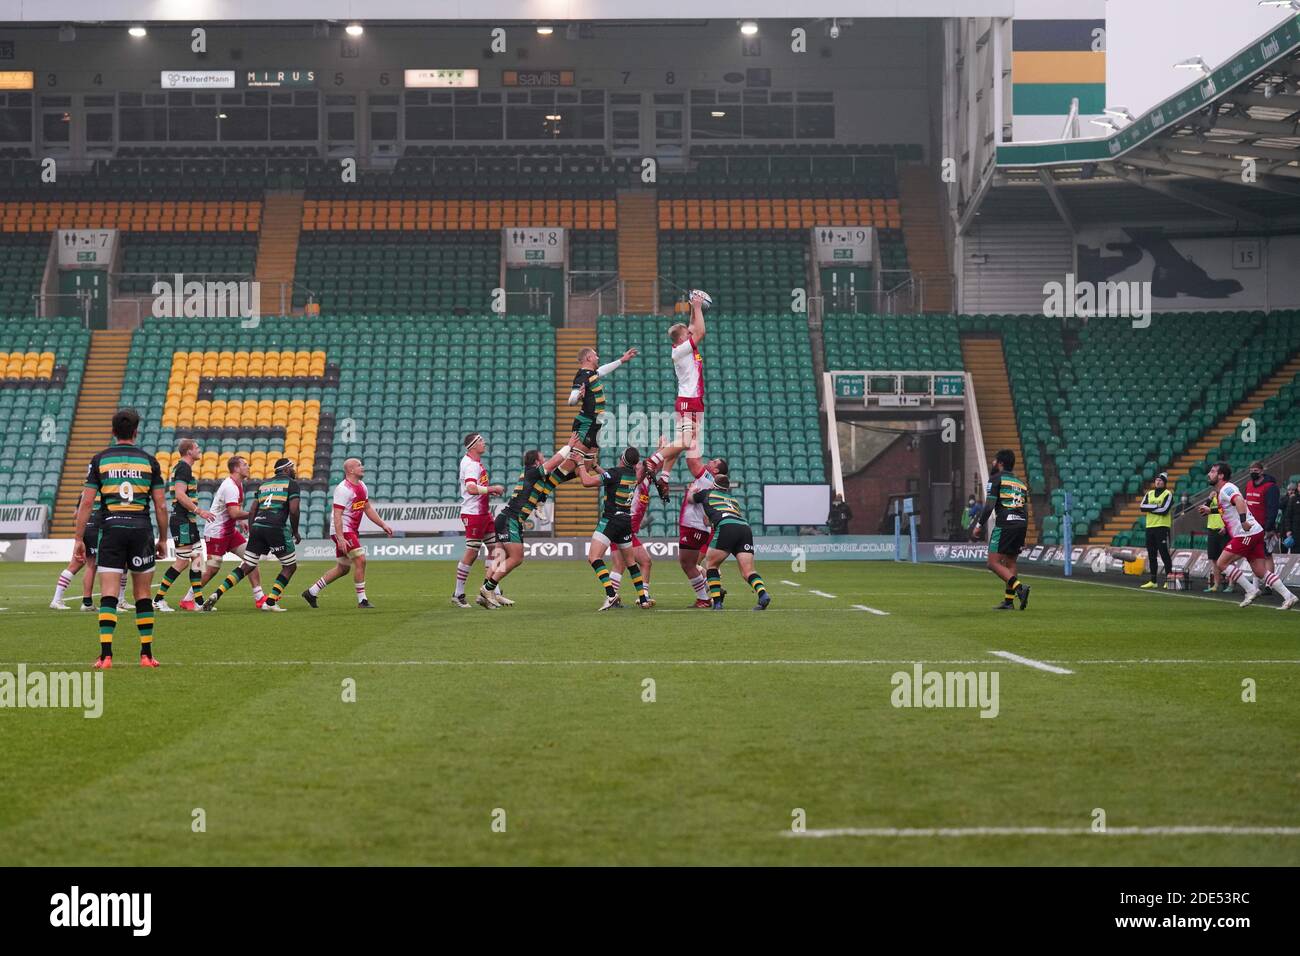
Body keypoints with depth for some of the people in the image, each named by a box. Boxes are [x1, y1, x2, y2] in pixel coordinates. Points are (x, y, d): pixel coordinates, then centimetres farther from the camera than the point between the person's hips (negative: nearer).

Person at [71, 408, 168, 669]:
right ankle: (146, 654, 13)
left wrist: (79, 539, 4)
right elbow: (161, 505, 2)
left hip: (111, 530, 0)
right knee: (143, 594, 10)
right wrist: (163, 539, 12)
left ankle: (106, 655, -14)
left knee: (108, 595, -3)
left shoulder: (100, 460, 2)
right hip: (141, 530, 1)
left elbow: (86, 502, -1)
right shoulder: (148, 460, 4)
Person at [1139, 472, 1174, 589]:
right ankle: (1153, 581, 14)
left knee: (1164, 554, -10)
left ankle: (1168, 580, -9)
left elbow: (1164, 510, -14)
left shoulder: (1168, 494, -2)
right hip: (1150, 527, 6)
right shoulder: (1149, 494, 15)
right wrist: (1156, 507, -12)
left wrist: (1150, 508, -6)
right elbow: (1142, 507, 1)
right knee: (1151, 555, 8)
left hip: (1162, 527, -6)